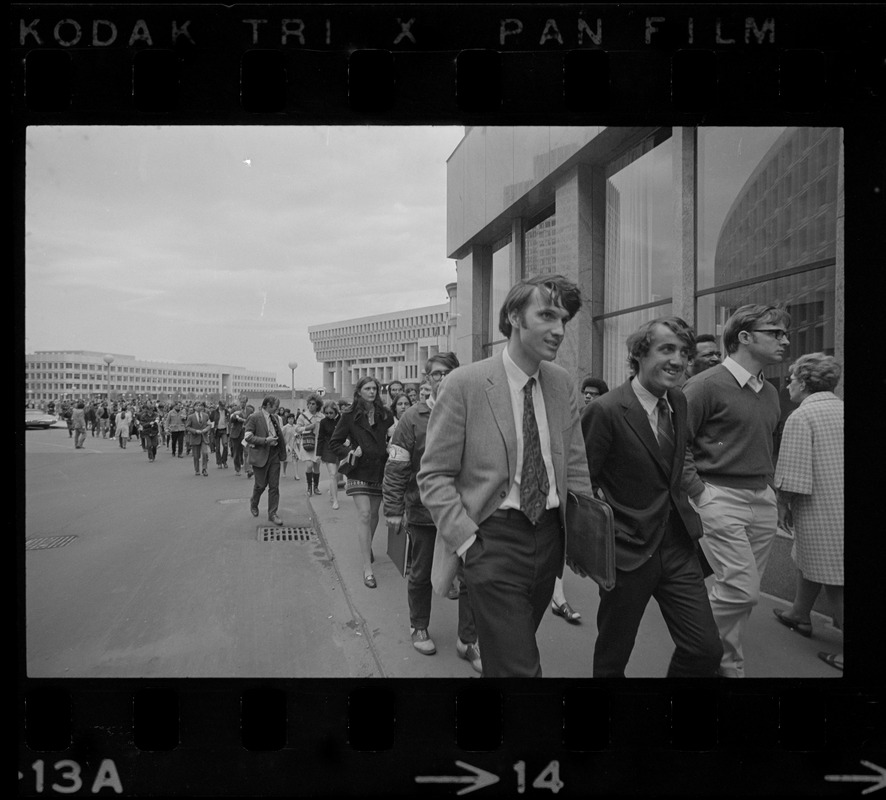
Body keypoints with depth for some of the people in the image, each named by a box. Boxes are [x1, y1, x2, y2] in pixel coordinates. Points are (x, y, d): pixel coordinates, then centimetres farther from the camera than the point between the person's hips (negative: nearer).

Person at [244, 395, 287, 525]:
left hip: (274, 454, 5)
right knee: (261, 484, 6)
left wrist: (282, 449, 5)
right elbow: (248, 437, -14)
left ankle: (272, 514, 12)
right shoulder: (254, 417, -9)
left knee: (274, 486, 4)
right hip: (260, 455, -5)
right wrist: (266, 441, -21)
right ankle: (253, 503, 37)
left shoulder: (275, 417, 10)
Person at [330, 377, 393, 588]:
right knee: (364, 515, -12)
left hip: (379, 470, 4)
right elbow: (334, 443, 2)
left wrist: (391, 448, -5)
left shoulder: (385, 415, 3)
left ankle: (367, 546, 44)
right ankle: (367, 568, -9)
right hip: (359, 472, -3)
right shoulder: (349, 417, -5)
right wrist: (350, 451, -13)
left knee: (374, 514, 15)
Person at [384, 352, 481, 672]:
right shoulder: (414, 416, -6)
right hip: (423, 509, -1)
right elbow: (396, 466, -7)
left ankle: (467, 640, 20)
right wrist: (394, 508, -11)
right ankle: (419, 627, 37)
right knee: (421, 573, 15)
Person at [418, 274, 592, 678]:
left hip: (550, 535, 5)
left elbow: (576, 467, 10)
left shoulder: (563, 383, 3)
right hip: (494, 538, -5)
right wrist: (467, 541, -15)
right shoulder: (464, 384, -12)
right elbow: (434, 476, -9)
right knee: (518, 666, -2)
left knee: (508, 654, 22)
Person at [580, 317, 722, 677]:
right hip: (627, 552, -6)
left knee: (707, 649, 7)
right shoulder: (604, 411, -19)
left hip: (678, 546, 6)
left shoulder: (679, 402, 4)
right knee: (612, 658, 12)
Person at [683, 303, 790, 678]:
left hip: (763, 501, 7)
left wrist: (769, 487, 15)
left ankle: (727, 665, 28)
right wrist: (699, 492, -13)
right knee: (741, 591, -9)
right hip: (721, 499, -7)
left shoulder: (770, 392, 14)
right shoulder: (706, 385, -10)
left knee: (739, 592, 11)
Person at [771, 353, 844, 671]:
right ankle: (800, 615, 38)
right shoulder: (841, 409, 8)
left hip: (820, 511, -8)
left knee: (833, 581, -1)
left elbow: (793, 476, -18)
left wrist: (783, 505, -5)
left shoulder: (801, 417, -15)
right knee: (809, 562, 23)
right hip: (838, 505, 8)